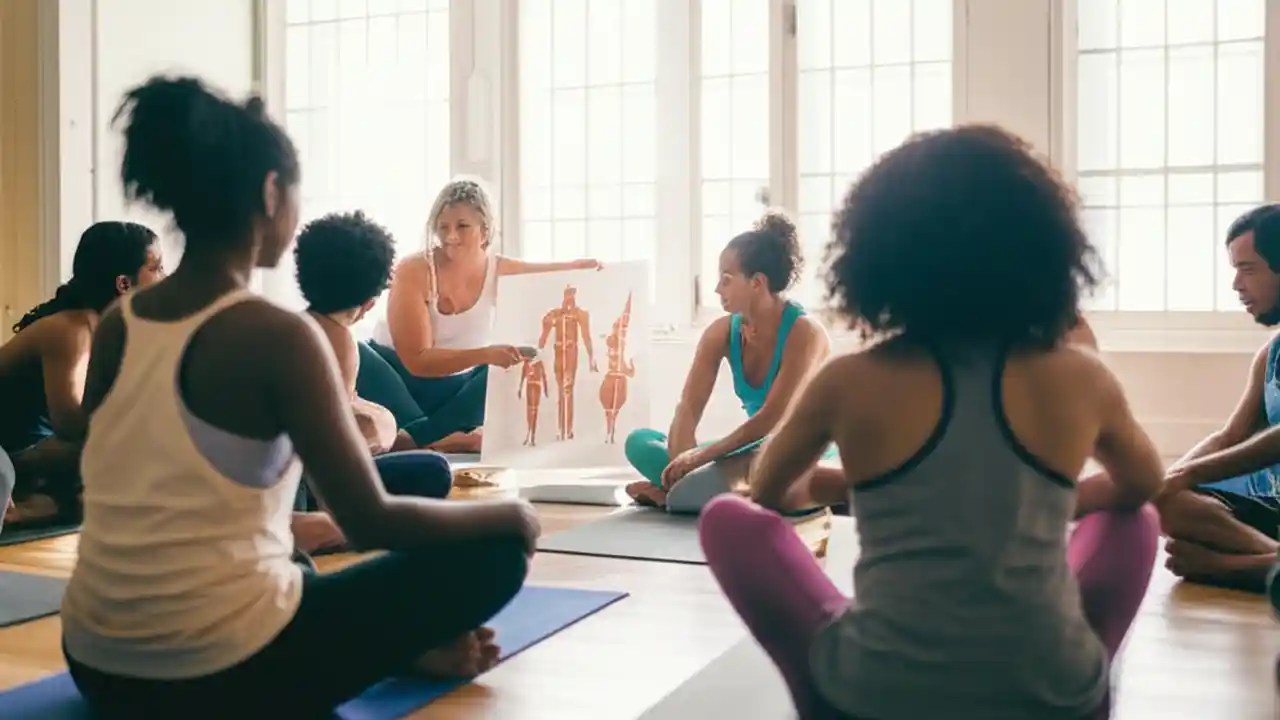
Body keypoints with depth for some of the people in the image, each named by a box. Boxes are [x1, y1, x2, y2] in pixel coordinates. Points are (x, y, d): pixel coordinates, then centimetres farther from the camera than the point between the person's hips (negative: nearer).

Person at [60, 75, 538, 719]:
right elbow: (373, 523, -15)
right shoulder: (279, 336, -16)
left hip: (99, 666, 7)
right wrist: (510, 515, 2)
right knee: (494, 554, 5)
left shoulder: (114, 328, 5)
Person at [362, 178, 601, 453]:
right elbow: (417, 360, -26)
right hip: (394, 379, -3)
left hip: (454, 388, 4)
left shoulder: (500, 271, -9)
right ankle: (445, 438, -34)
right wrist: (484, 354, -40)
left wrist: (580, 267, -20)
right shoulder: (413, 271, -21)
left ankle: (411, 439, -27)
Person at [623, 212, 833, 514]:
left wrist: (701, 456, -27)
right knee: (639, 442, -7)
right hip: (756, 452, 6)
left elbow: (772, 418, -25)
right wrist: (681, 464, -29)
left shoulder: (804, 332, -19)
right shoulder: (722, 332, -2)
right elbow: (688, 408, -11)